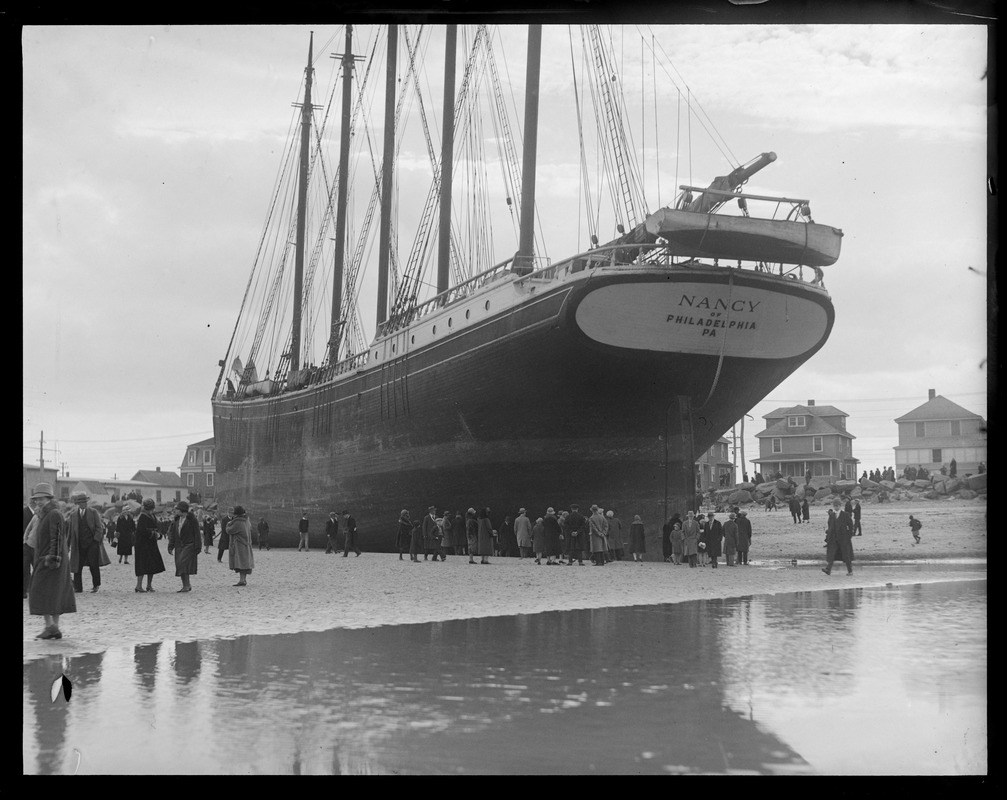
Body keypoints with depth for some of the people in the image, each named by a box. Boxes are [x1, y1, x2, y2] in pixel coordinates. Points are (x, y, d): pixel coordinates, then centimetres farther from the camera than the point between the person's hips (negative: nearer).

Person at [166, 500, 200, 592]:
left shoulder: (191, 520, -7)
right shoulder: (176, 520, 11)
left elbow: (196, 534, -7)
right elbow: (172, 534, 12)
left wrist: (197, 548, -11)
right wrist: (170, 546, 5)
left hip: (189, 546, -7)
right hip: (179, 546, 7)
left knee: (183, 563, -19)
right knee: (180, 565, 5)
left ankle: (187, 584, -15)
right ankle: (185, 586, 12)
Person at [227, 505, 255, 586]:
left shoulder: (238, 523, -20)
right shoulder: (247, 521, 7)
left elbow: (229, 531, -15)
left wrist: (228, 525, 8)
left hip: (239, 546, -9)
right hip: (246, 545, 9)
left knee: (240, 563, -10)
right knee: (244, 563, 13)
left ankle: (242, 580, -14)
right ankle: (244, 580, 18)